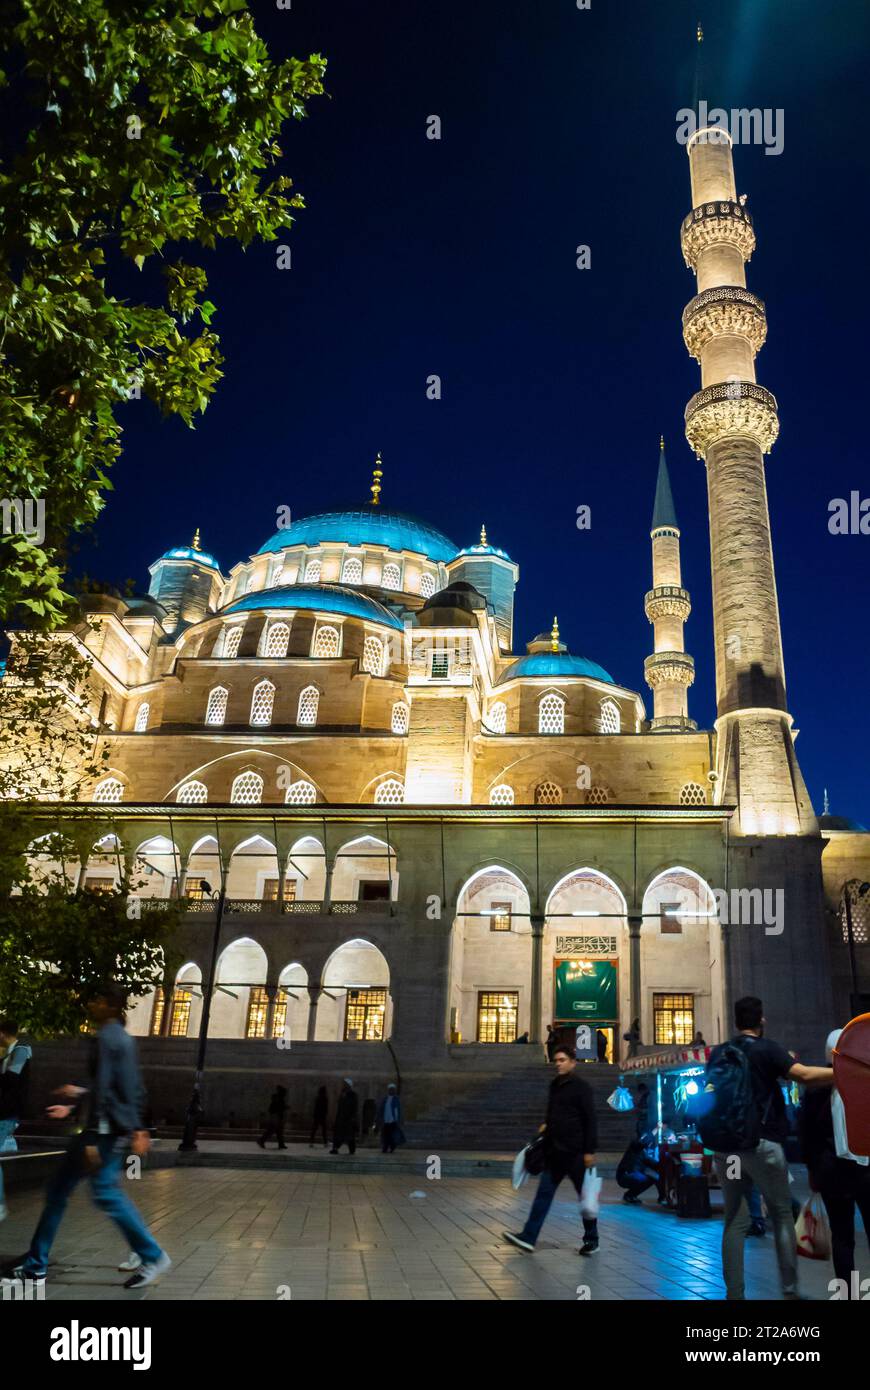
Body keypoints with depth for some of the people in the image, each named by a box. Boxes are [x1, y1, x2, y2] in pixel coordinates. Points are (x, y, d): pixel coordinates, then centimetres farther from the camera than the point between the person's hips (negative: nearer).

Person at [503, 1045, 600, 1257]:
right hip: (554, 1150, 7)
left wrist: (590, 1151, -17)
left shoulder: (581, 1087, -9)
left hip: (575, 1152, -7)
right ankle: (528, 1237, 3)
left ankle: (591, 1239, 20)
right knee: (544, 1193, 3)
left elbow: (590, 1120, -13)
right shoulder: (554, 1085, 12)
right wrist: (547, 1126, 7)